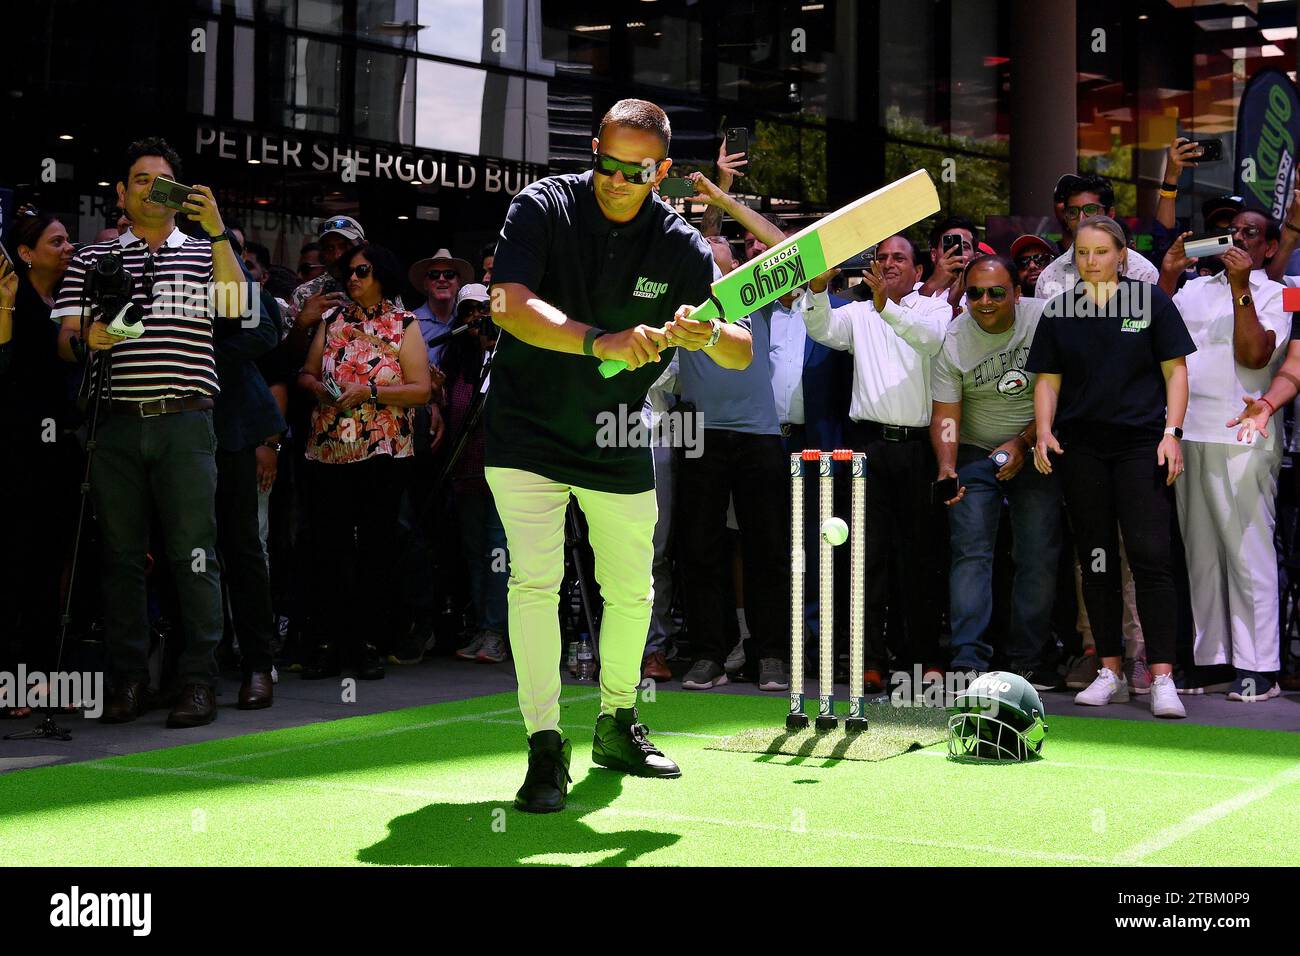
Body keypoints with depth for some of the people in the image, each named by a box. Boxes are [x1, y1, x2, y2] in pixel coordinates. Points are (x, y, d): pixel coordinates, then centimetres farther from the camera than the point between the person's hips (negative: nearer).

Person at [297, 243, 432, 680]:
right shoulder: (331, 321, 15)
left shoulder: (403, 325, 4)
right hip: (326, 451, 3)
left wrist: (369, 392, -13)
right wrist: (320, 389, -5)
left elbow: (421, 389, -4)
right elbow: (306, 373, 17)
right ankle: (326, 644, 5)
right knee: (328, 549, 0)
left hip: (383, 453, -3)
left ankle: (370, 644, 6)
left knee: (375, 549, -1)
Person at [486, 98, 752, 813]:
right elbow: (509, 304, -29)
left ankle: (617, 726, 31)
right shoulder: (544, 207, -14)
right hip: (528, 432, -3)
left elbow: (742, 355, -10)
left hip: (619, 445, 3)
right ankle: (544, 747, -9)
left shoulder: (681, 247, -8)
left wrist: (707, 335, -34)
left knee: (631, 591, 10)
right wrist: (600, 342, -42)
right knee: (534, 579, -15)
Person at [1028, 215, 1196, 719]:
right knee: (1096, 560, 6)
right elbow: (1047, 379, 11)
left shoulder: (1151, 301, 2)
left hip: (1140, 443, -3)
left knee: (1150, 554, -11)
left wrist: (1172, 433, -7)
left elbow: (1175, 371, 3)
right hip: (1081, 447, 3)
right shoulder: (1059, 311, 8)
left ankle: (1162, 676, -10)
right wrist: (1044, 432, -5)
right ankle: (1110, 671, 13)